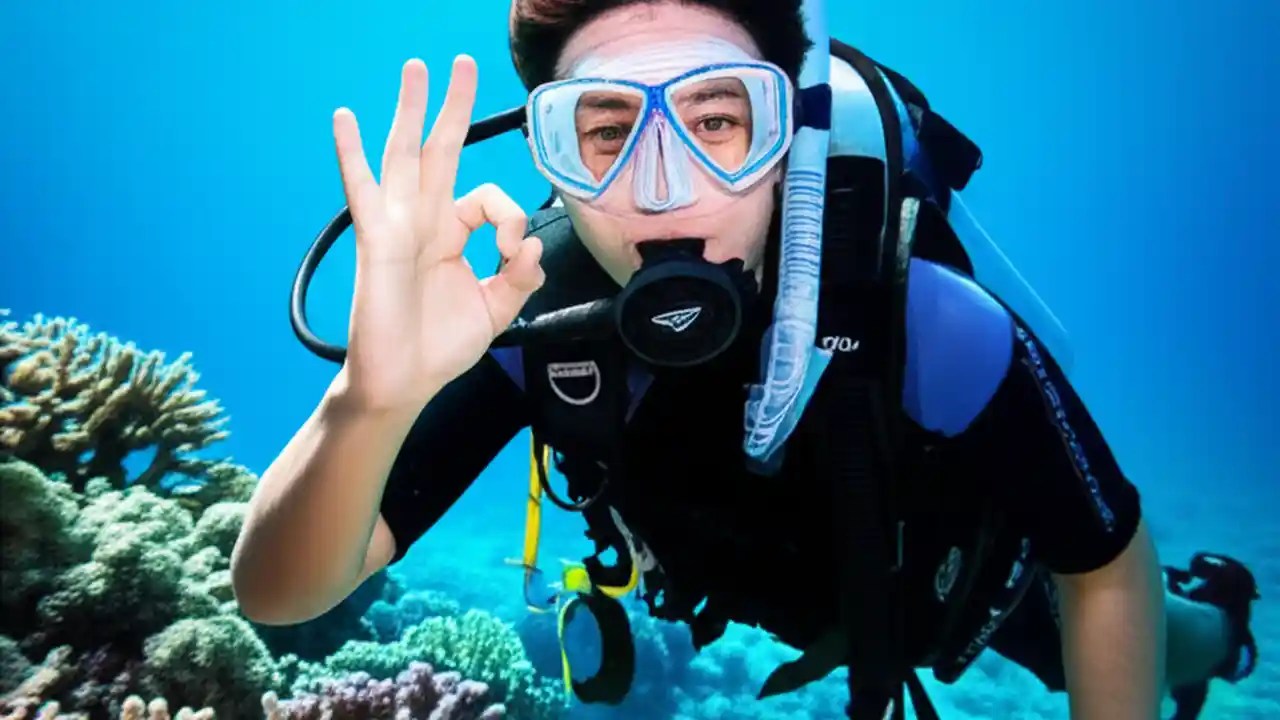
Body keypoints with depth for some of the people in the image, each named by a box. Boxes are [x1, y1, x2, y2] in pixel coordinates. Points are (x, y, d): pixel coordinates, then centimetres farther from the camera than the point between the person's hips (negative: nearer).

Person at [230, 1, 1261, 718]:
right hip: (774, 587, 1)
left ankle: (1210, 616, 63)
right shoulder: (529, 314, -35)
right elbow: (278, 596, -39)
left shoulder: (928, 326, -42)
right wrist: (371, 400, -60)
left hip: (956, 580, 0)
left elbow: (1108, 563, -24)